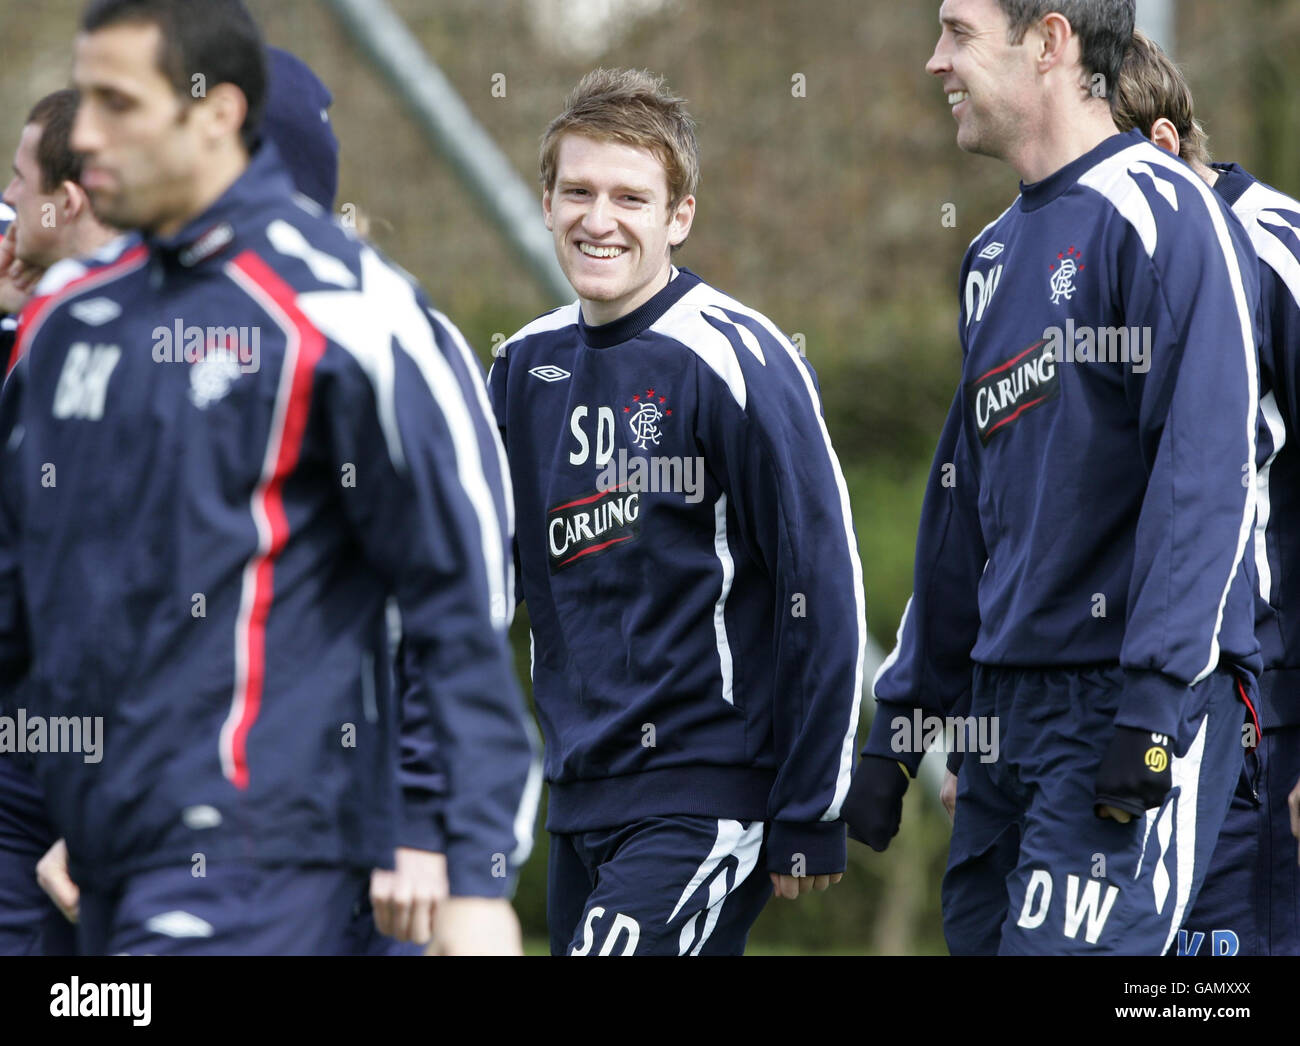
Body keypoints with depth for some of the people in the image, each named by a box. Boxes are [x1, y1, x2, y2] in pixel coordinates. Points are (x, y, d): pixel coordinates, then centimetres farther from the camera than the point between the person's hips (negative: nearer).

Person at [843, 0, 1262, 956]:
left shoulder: (1157, 214, -8)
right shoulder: (996, 255, 19)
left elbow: (1206, 470, -16)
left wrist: (1154, 699, -22)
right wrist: (898, 724, 21)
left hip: (1128, 698, -9)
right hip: (1003, 699, 9)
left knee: (1064, 947, -18)